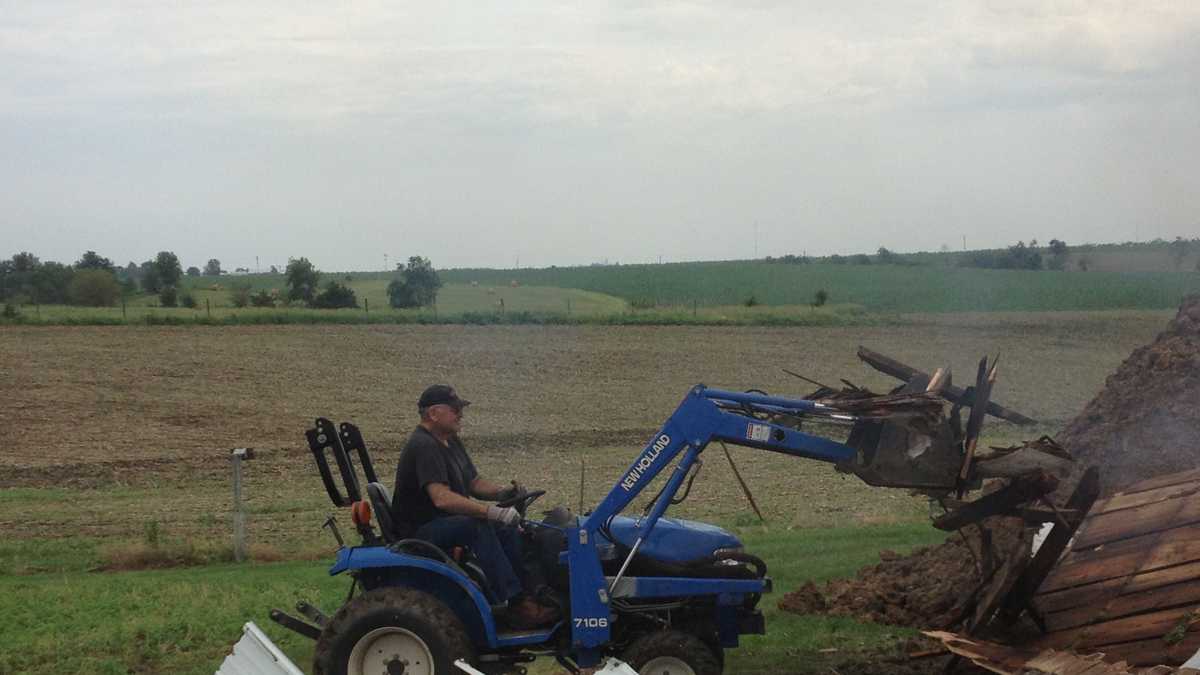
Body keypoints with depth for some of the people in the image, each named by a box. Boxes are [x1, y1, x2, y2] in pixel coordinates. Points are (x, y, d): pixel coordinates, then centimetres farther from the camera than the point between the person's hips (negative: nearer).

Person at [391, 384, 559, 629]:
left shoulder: (451, 442, 13)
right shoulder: (424, 446, -21)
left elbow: (474, 482, 18)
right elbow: (442, 498, -32)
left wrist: (502, 493, -4)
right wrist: (491, 512, -37)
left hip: (446, 522, 10)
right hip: (419, 530, -10)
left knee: (506, 526, -6)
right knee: (477, 526, -31)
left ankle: (527, 594, -9)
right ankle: (516, 606, -32)